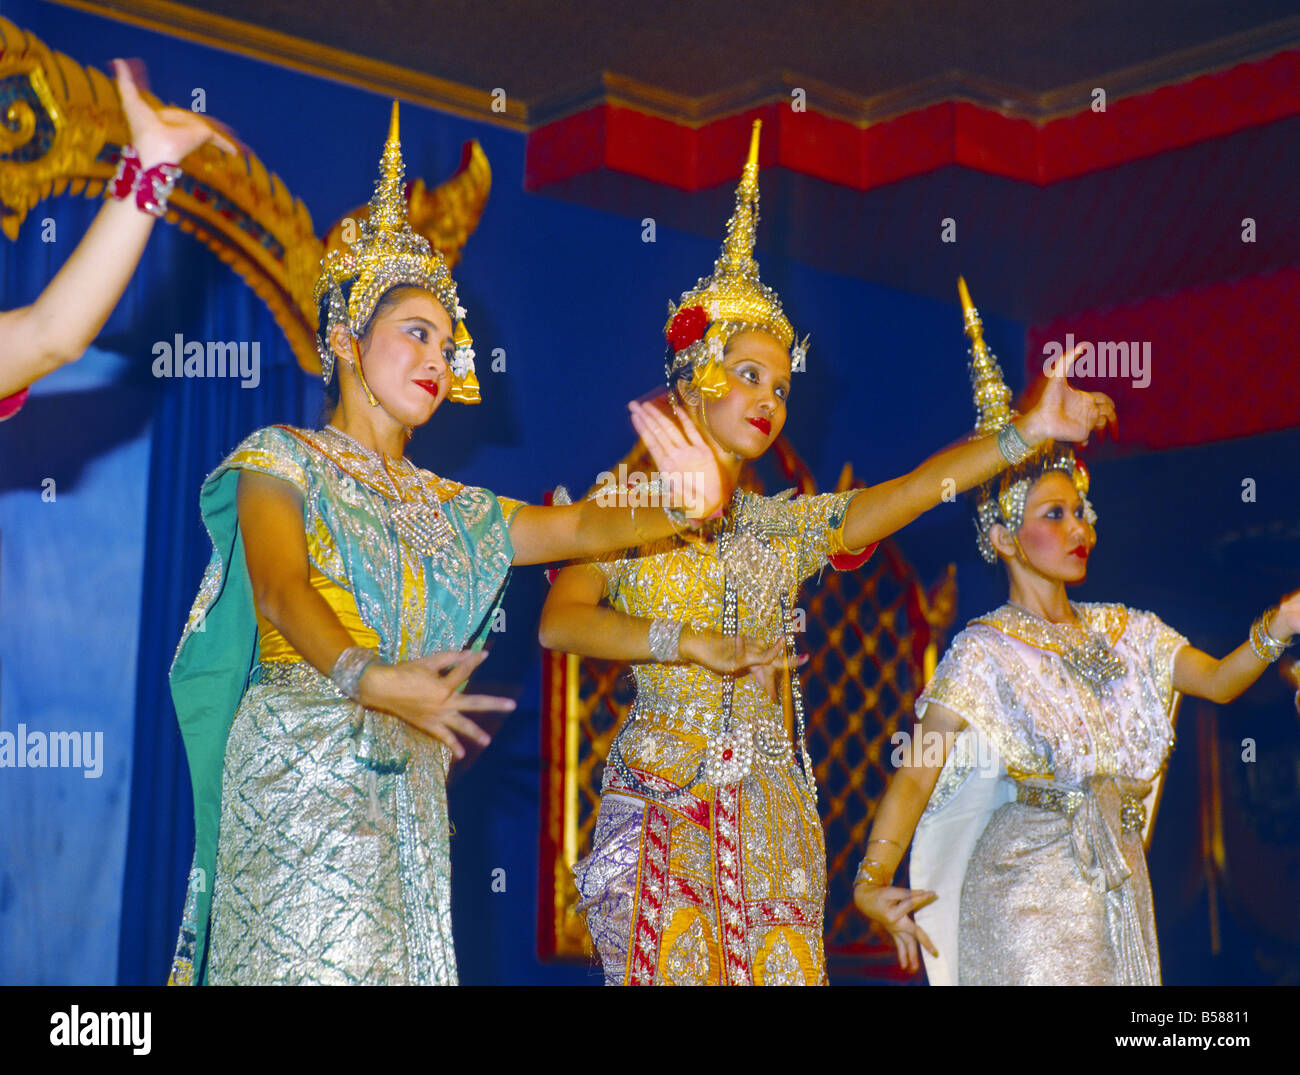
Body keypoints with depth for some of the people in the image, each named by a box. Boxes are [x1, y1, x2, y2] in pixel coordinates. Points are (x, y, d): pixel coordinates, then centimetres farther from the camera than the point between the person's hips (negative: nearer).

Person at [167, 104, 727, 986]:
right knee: (319, 958, -15)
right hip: (301, 763, -5)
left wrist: (688, 508, -6)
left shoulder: (450, 507, 21)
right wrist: (364, 675, -32)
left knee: (404, 955, -1)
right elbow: (278, 587, -13)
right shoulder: (282, 458, 4)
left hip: (409, 784, 6)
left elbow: (580, 530, 14)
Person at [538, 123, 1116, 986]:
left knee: (773, 964, 0)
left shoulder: (785, 525, 13)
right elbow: (558, 622, -11)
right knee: (668, 962, -9)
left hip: (769, 816, 4)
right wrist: (691, 643, -20)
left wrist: (1026, 432, -13)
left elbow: (910, 491, 0)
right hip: (662, 805, -3)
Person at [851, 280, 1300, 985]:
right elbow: (916, 773, -14)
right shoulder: (986, 650, -10)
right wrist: (873, 882, -24)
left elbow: (1218, 682, 5)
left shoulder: (1122, 632, 10)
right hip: (1031, 893, -6)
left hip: (1121, 890, 6)